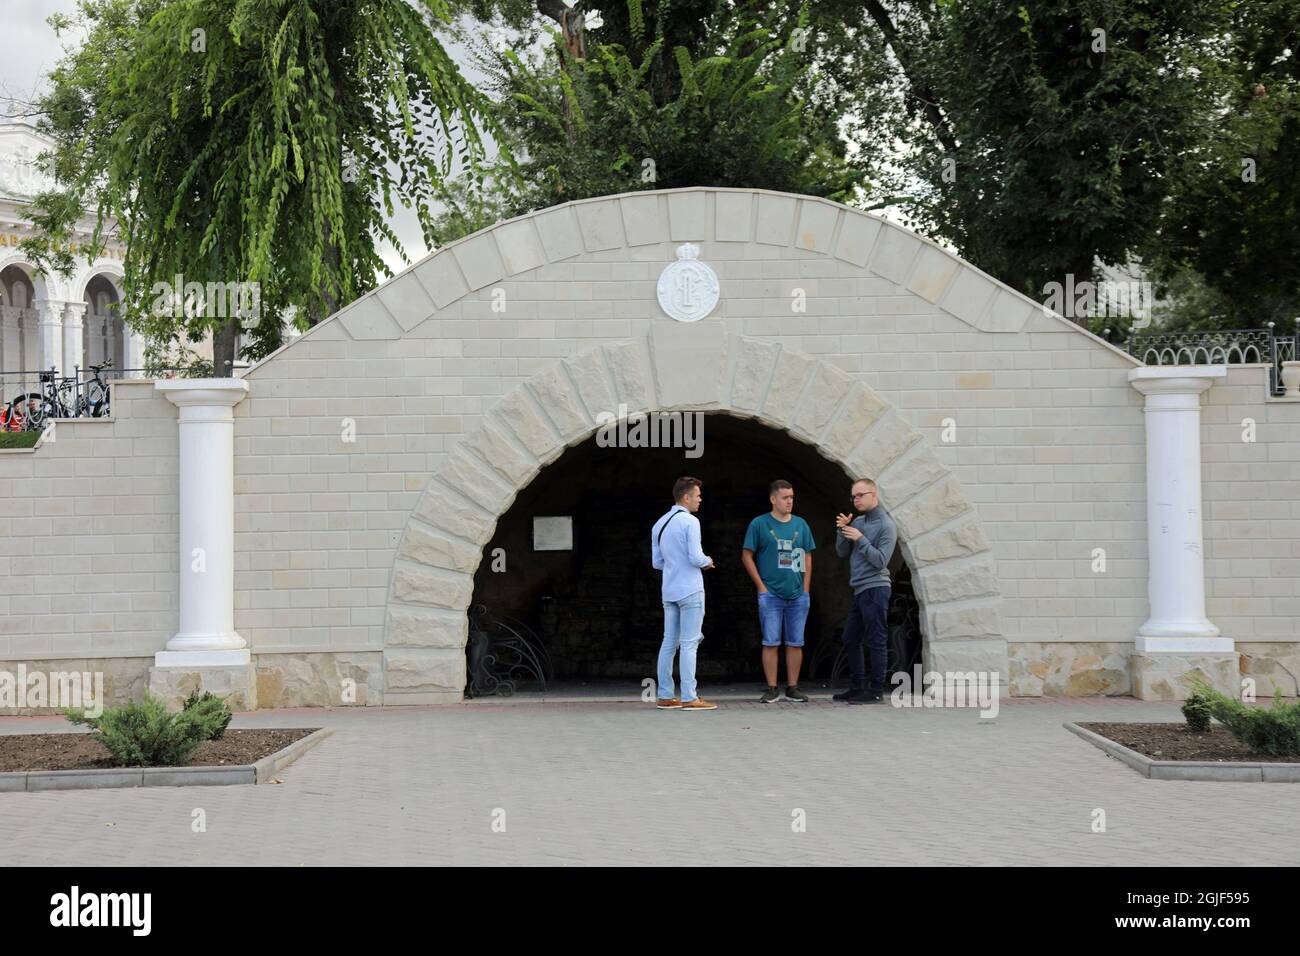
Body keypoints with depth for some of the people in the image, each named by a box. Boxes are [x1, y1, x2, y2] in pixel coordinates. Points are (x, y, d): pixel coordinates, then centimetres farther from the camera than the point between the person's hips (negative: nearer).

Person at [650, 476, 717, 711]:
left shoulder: (659, 525, 13)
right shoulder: (689, 522, -12)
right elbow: (696, 558, -18)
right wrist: (707, 562, 2)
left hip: (669, 592, 7)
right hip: (690, 590, -7)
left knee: (669, 642, 10)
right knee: (689, 644, -6)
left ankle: (664, 696, 10)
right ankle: (689, 698, -7)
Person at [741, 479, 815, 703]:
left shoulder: (801, 524, 9)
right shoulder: (759, 524, -2)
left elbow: (807, 557, 13)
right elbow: (747, 556, -1)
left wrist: (806, 590, 5)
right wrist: (761, 586, -5)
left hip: (798, 595, 3)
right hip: (771, 594, -3)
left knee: (795, 643, 5)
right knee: (771, 642, -3)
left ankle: (793, 688, 11)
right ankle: (772, 690, 2)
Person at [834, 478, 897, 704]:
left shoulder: (886, 525, -8)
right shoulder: (858, 522, 14)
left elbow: (881, 560, -15)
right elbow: (842, 552, 13)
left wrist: (860, 539, -17)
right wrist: (843, 531, -2)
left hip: (875, 588, -9)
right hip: (860, 590, 9)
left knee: (876, 642, -6)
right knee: (850, 639, 13)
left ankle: (876, 691, -4)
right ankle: (857, 687, 21)